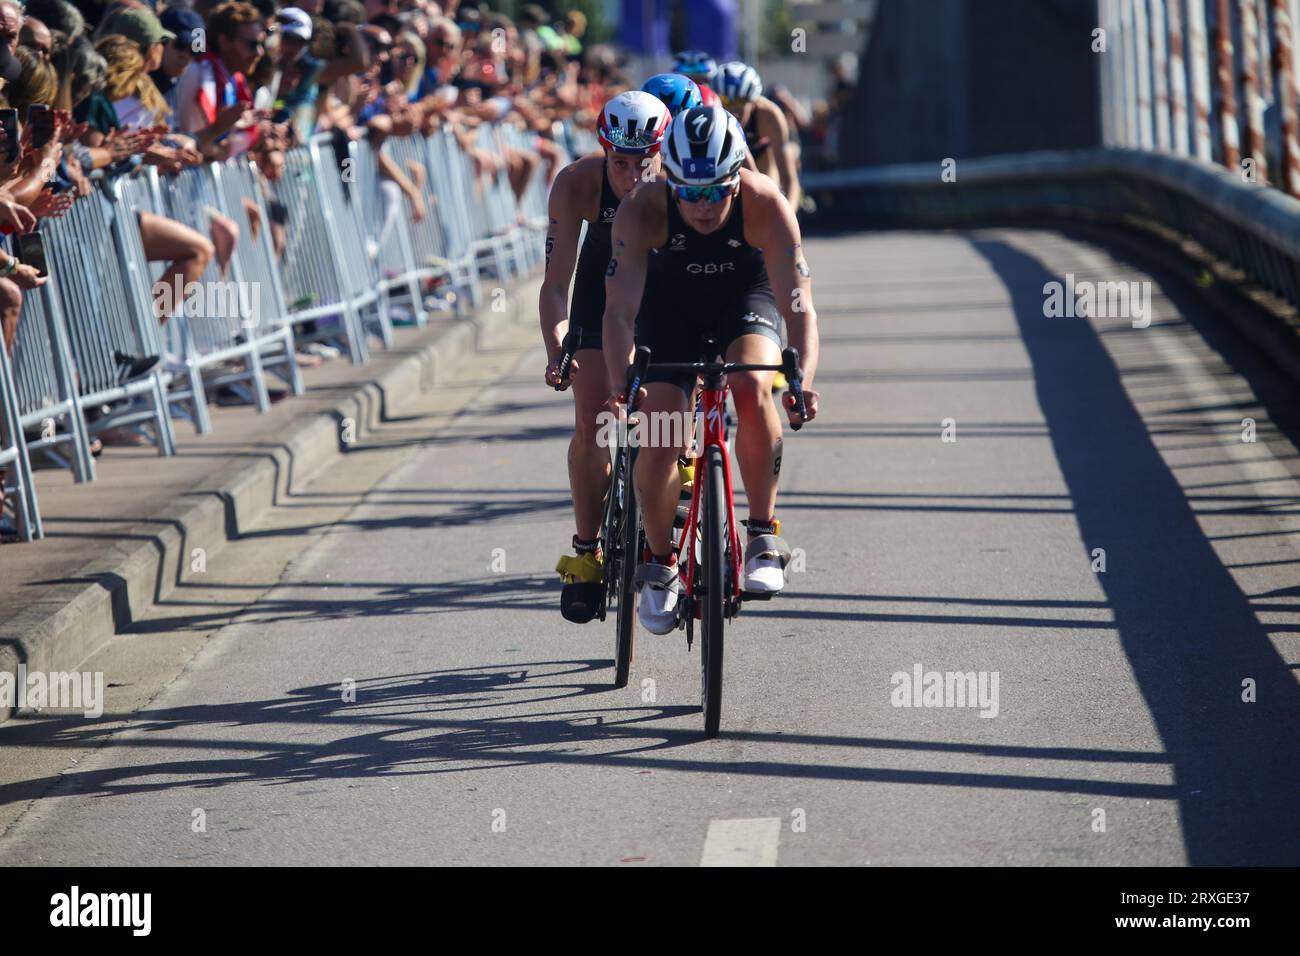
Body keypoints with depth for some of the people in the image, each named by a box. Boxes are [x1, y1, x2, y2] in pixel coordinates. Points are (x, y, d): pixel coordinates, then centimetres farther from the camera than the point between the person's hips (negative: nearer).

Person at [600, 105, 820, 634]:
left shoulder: (765, 204, -32)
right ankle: (658, 562, 10)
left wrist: (803, 381, -53)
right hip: (670, 306, 1)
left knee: (751, 387, -31)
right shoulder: (642, 210, -31)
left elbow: (799, 306, -36)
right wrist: (621, 386, -51)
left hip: (745, 297, -1)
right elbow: (620, 311, -35)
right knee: (659, 440, -15)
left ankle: (764, 536, -17)